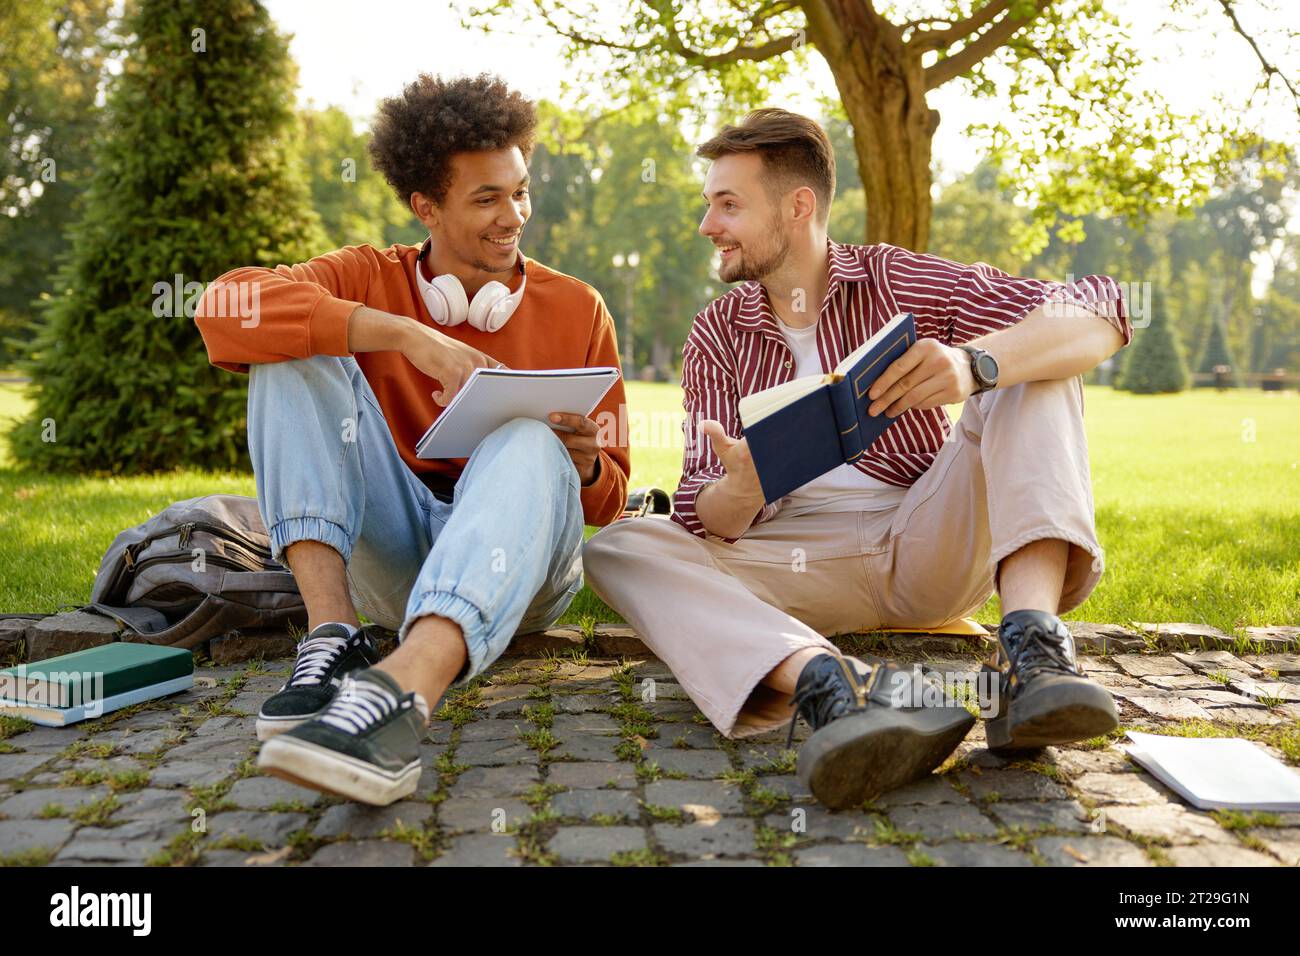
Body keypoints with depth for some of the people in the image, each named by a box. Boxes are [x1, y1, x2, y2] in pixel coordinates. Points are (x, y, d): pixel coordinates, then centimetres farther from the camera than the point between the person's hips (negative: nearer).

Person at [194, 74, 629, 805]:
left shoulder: (576, 309, 5)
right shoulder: (369, 279, 5)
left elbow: (609, 501, 9)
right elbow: (224, 307, -17)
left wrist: (584, 463, -16)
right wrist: (408, 336, -25)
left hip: (519, 570, -1)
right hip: (393, 549, 1)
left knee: (530, 440, -32)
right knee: (296, 349, -13)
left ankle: (401, 692, -56)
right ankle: (335, 629, -29)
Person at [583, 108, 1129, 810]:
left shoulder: (896, 280, 3)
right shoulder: (716, 336, 8)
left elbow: (1099, 314, -11)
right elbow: (708, 522, -2)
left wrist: (974, 363, -32)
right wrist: (740, 491, -28)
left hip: (927, 542, 0)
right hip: (802, 563, 1)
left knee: (1034, 367, -16)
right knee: (618, 547, -22)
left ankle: (1030, 647, -37)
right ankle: (832, 685, -48)